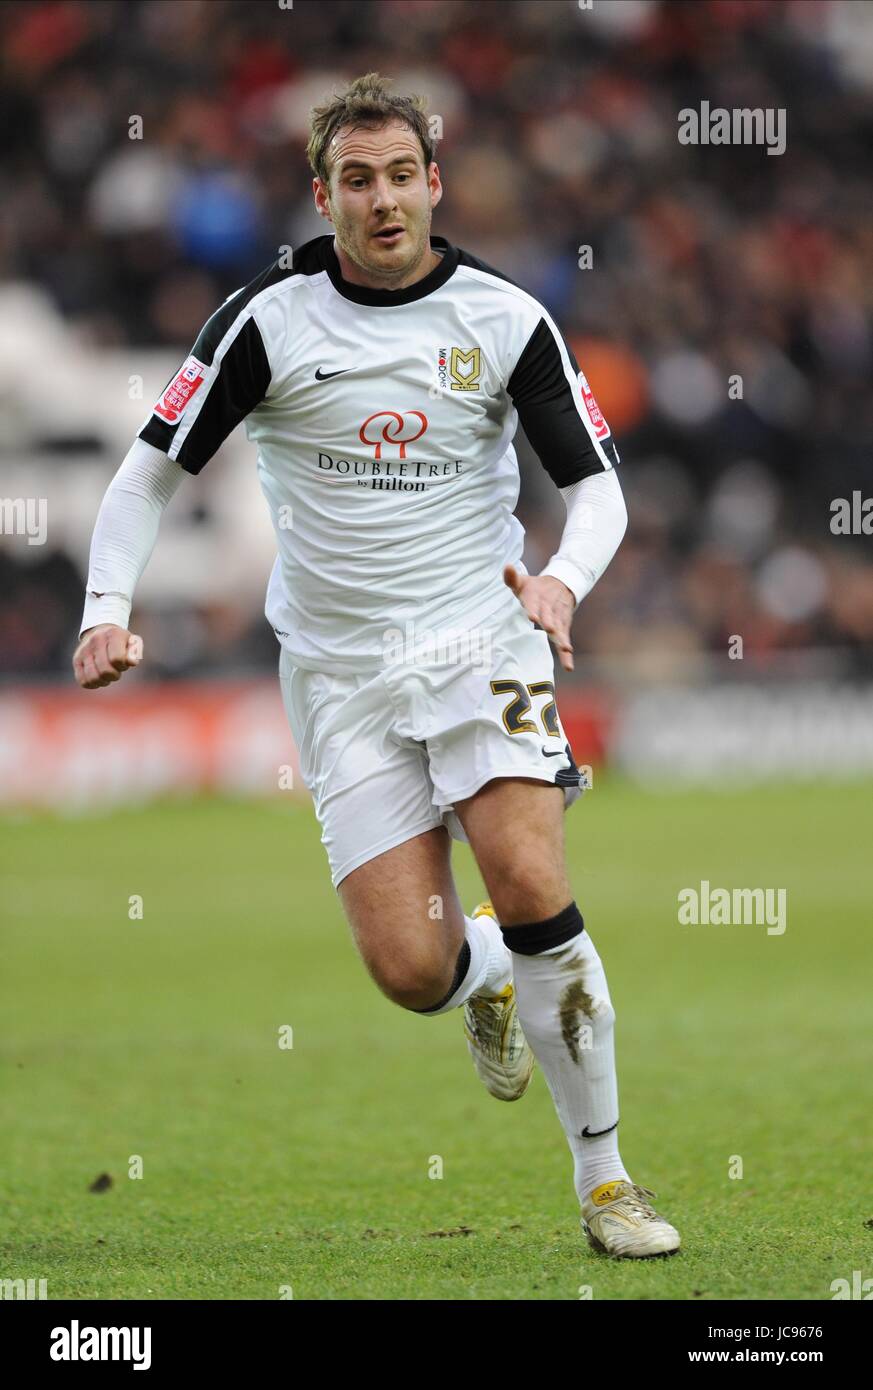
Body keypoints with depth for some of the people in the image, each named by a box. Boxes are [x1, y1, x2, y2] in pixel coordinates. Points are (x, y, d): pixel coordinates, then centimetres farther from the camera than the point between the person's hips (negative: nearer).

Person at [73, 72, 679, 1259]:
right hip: (340, 670, 0)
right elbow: (155, 468, 3)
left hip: (479, 636, 0)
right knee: (409, 970, -10)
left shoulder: (505, 317, -1)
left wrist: (563, 576, -19)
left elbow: (596, 484, 3)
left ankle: (604, 1178, -8)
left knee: (532, 887, -22)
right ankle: (488, 976, 30)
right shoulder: (268, 319, -3)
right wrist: (110, 605, -12)